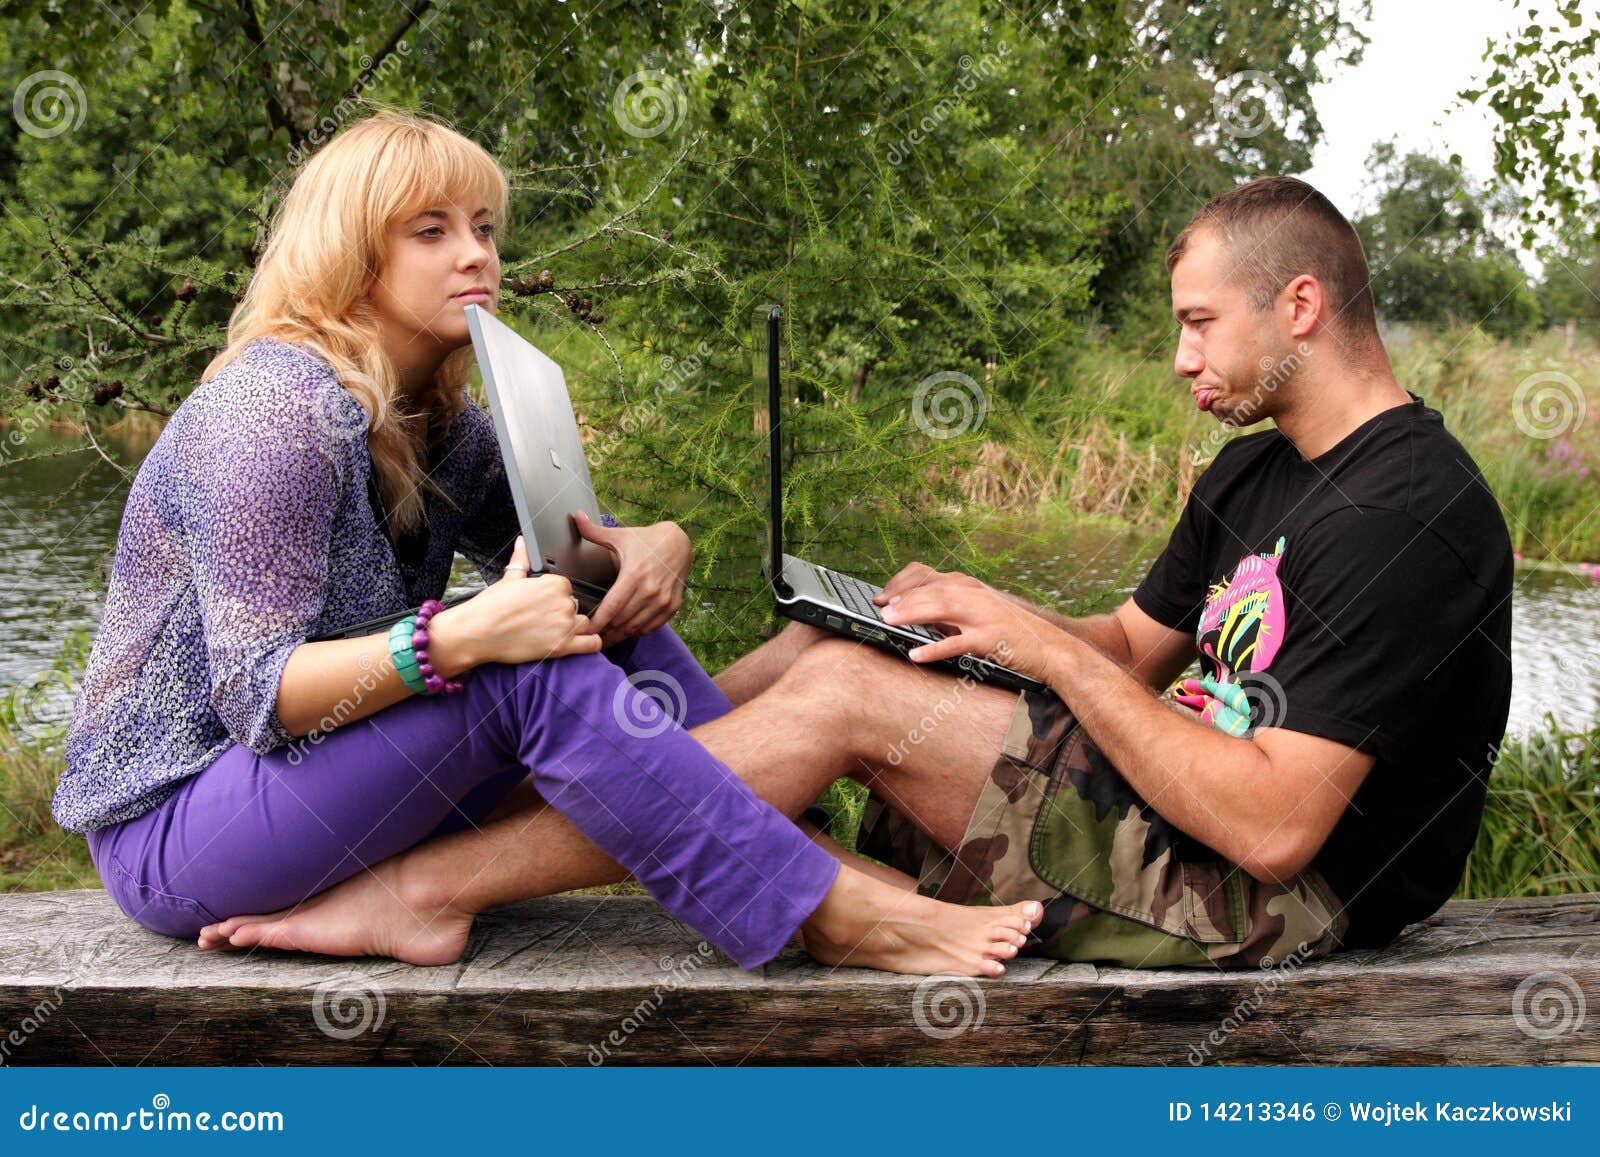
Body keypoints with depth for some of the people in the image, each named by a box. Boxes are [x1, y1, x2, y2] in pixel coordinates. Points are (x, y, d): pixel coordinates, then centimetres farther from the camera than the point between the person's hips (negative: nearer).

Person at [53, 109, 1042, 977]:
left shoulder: (436, 416, 6)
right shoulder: (276, 407, -19)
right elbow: (255, 695, -24)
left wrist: (654, 545, -13)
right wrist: (461, 638, -38)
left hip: (335, 782, 8)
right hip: (171, 824, -8)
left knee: (612, 626, -5)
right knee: (530, 671, -29)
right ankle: (833, 916, -27)